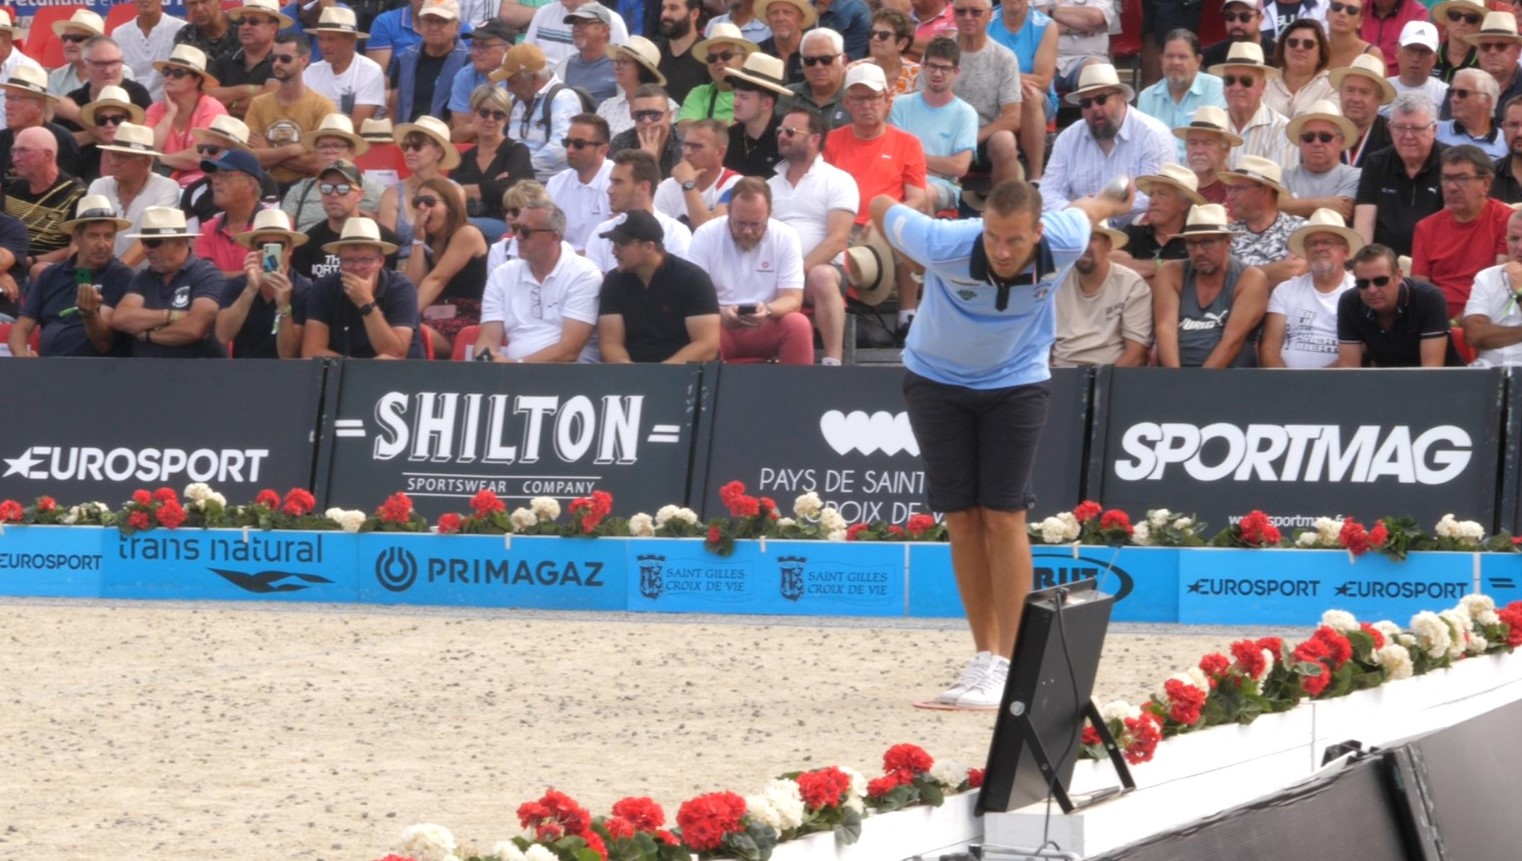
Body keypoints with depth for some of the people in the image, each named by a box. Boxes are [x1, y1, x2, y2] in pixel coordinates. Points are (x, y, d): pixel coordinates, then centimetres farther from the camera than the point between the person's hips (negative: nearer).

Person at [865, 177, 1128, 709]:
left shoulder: (1064, 244, -27)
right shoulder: (946, 247, -32)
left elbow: (1089, 207, -2)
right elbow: (881, 208, -13)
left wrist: (1113, 204, 21)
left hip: (1016, 383, 0)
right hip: (937, 381, 0)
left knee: (1004, 517, -9)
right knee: (962, 520, 0)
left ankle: (1008, 662, -7)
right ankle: (984, 655, 9)